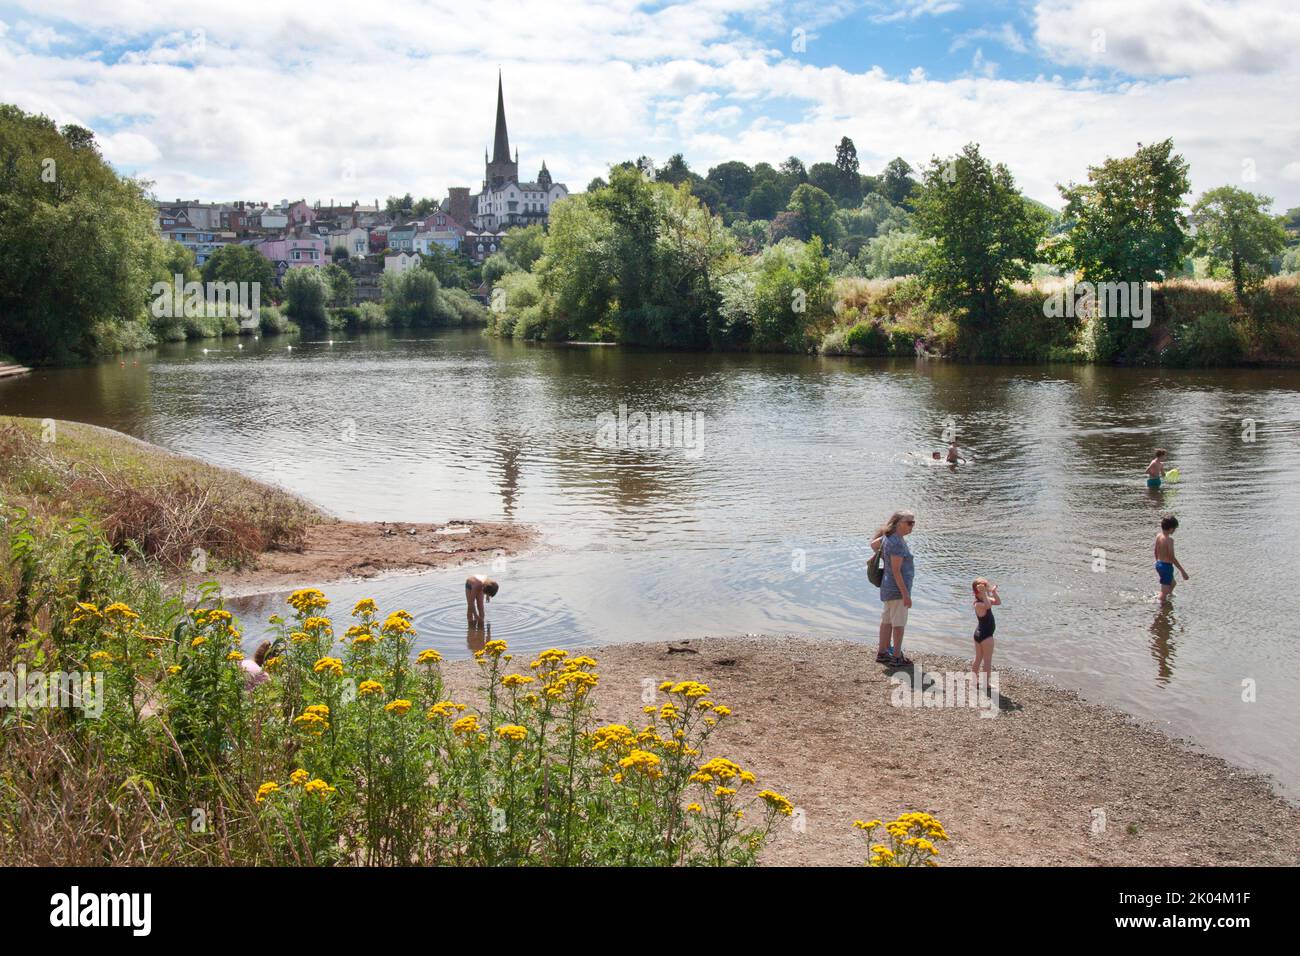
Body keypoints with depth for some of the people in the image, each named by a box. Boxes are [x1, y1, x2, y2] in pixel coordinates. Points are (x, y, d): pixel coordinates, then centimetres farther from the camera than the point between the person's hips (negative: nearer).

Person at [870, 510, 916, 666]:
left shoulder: (888, 536, 4)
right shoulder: (897, 543, -24)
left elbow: (873, 544, 22)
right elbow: (896, 571, -25)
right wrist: (905, 594, -22)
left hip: (888, 586, 10)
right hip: (898, 588, -10)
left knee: (887, 620, 16)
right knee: (899, 623, 1)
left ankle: (882, 653, 25)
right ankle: (897, 657, 10)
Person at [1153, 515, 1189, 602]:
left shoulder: (1158, 536, 1)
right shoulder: (1169, 539, -23)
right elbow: (1172, 557, -22)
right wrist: (1182, 571, -17)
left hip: (1159, 564, 9)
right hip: (1167, 566, -9)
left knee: (1172, 583, 30)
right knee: (1165, 590, 1)